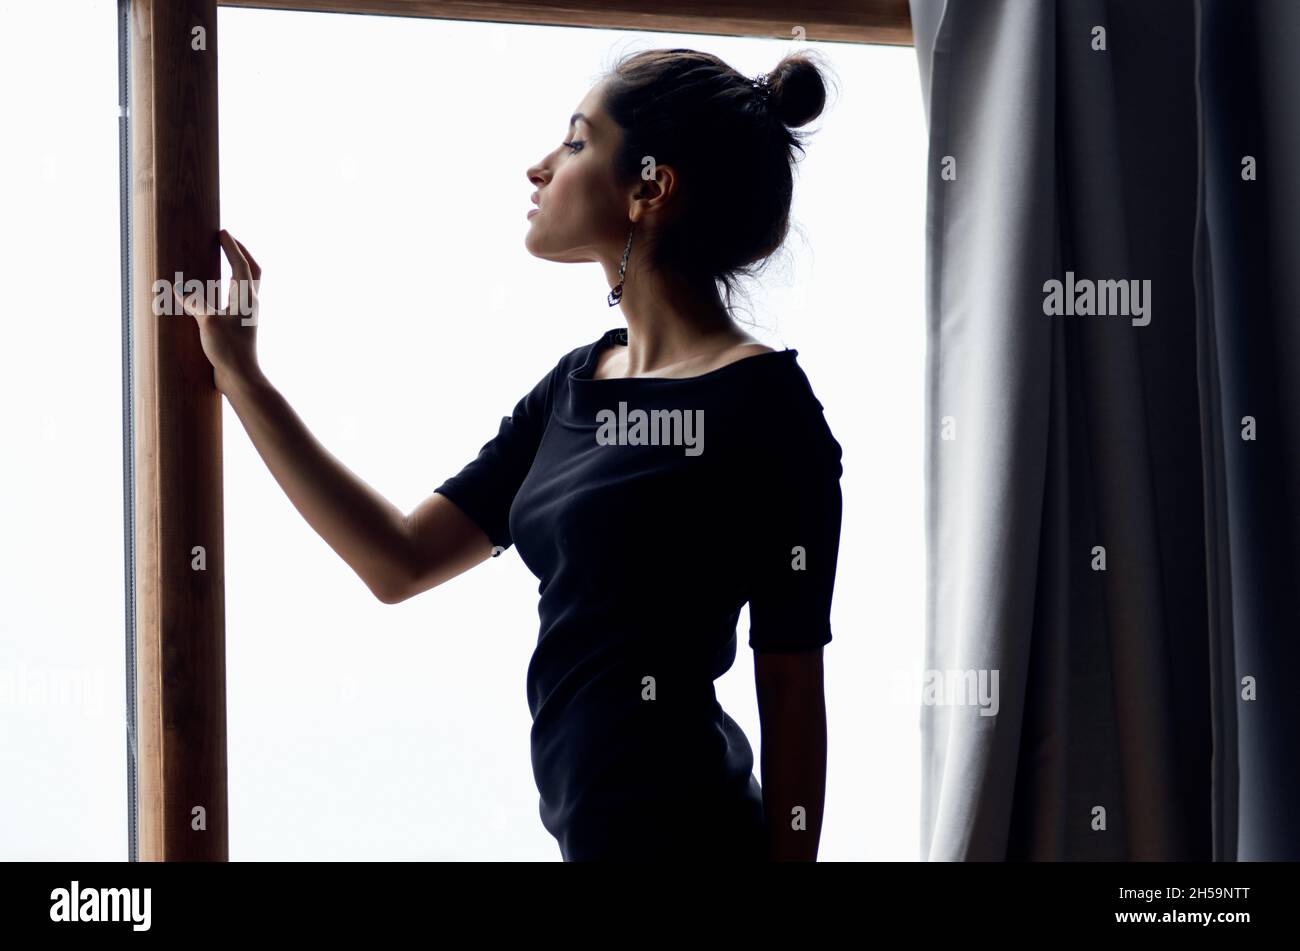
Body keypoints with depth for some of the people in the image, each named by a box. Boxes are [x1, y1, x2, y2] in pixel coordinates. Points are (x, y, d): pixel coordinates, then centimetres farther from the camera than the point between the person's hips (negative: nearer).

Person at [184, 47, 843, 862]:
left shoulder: (763, 404, -12)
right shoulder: (577, 384, 9)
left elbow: (792, 690, -12)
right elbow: (401, 561, 9)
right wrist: (240, 374, 10)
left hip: (679, 831, -7)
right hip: (592, 830, 7)